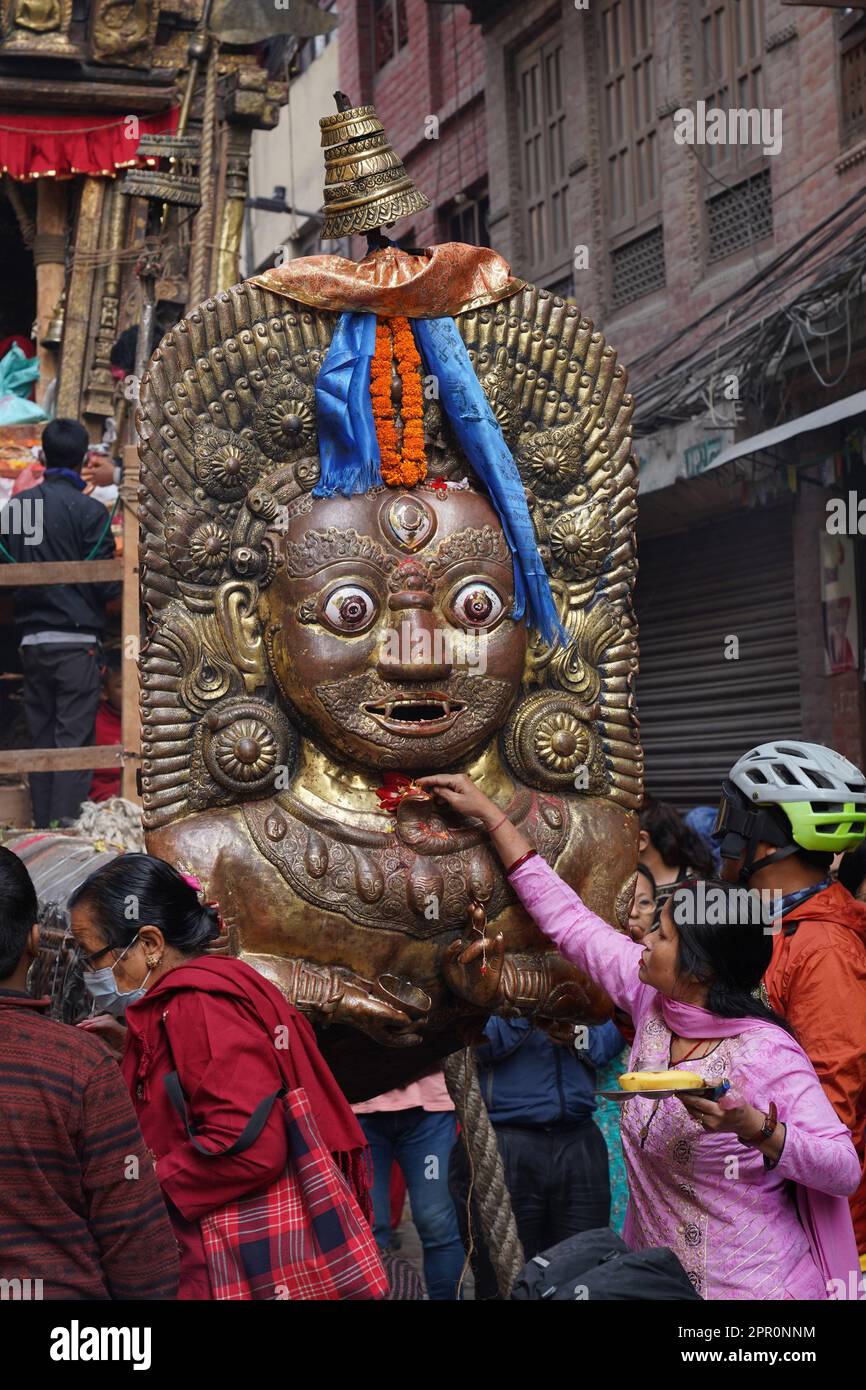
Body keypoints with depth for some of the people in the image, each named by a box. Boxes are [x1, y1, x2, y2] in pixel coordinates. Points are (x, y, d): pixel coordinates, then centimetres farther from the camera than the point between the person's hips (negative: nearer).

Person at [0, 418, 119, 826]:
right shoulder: (89, 510, -9)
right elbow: (106, 582, -10)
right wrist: (124, 581, 11)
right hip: (76, 639, -5)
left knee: (40, 735, 11)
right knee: (74, 736, -2)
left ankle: (42, 822, 13)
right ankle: (66, 821, -6)